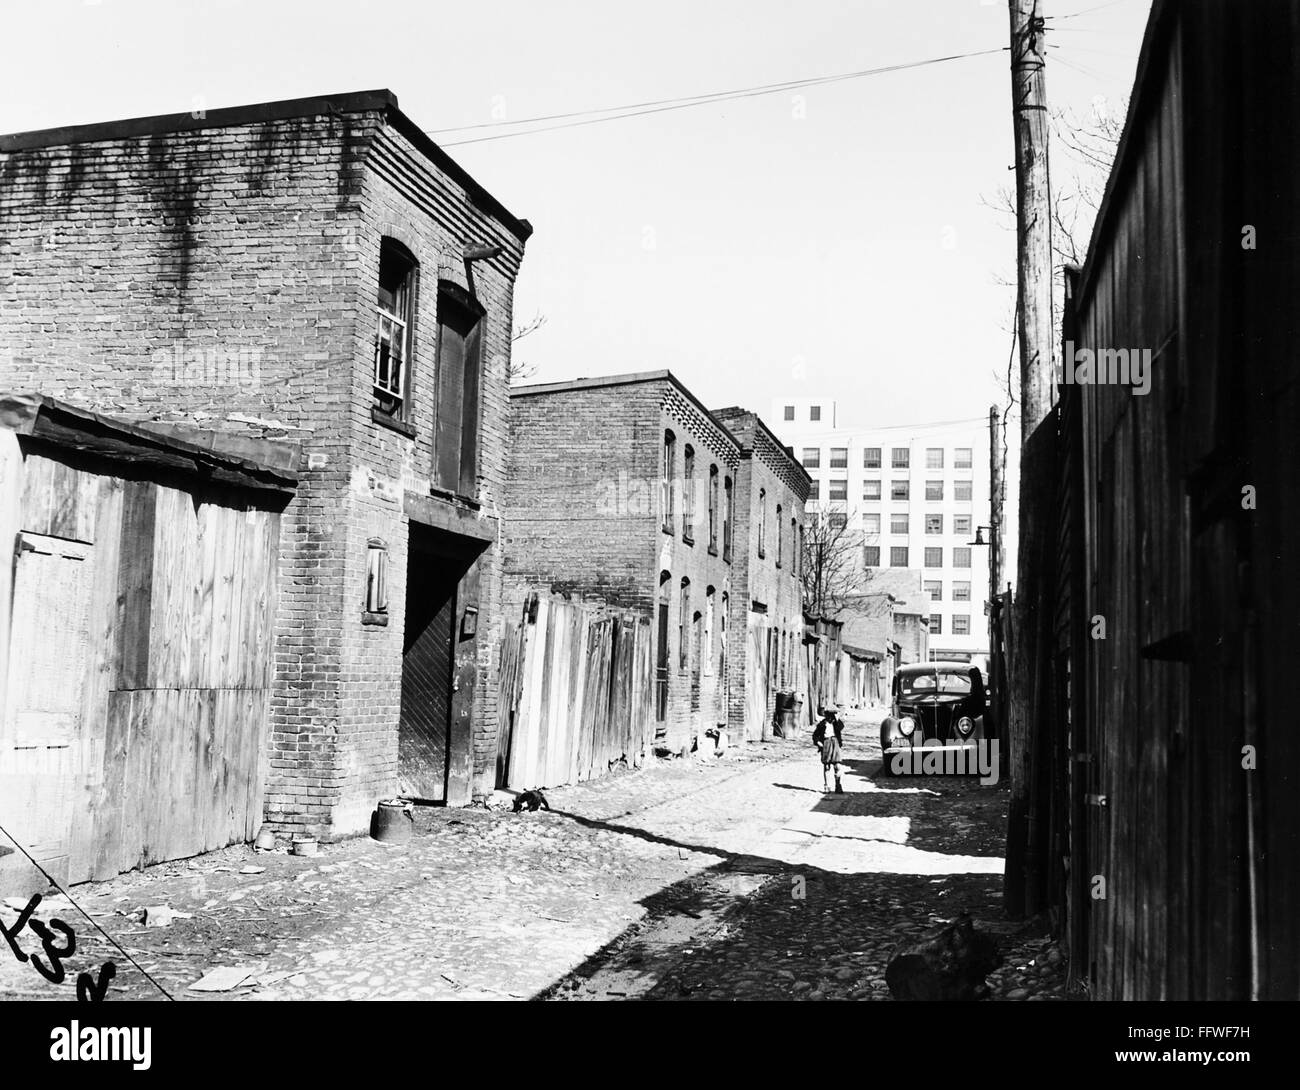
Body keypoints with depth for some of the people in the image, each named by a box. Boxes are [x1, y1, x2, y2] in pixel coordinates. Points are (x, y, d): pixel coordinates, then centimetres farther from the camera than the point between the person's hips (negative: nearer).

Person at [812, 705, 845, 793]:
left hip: (835, 744, 1)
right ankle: (826, 786, 10)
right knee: (826, 766, 2)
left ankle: (838, 787, 2)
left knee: (837, 766, -5)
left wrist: (837, 719, -18)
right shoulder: (822, 724, 3)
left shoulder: (836, 723, 7)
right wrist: (818, 743, -3)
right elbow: (815, 735, 10)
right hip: (826, 744, -1)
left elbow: (841, 727, -15)